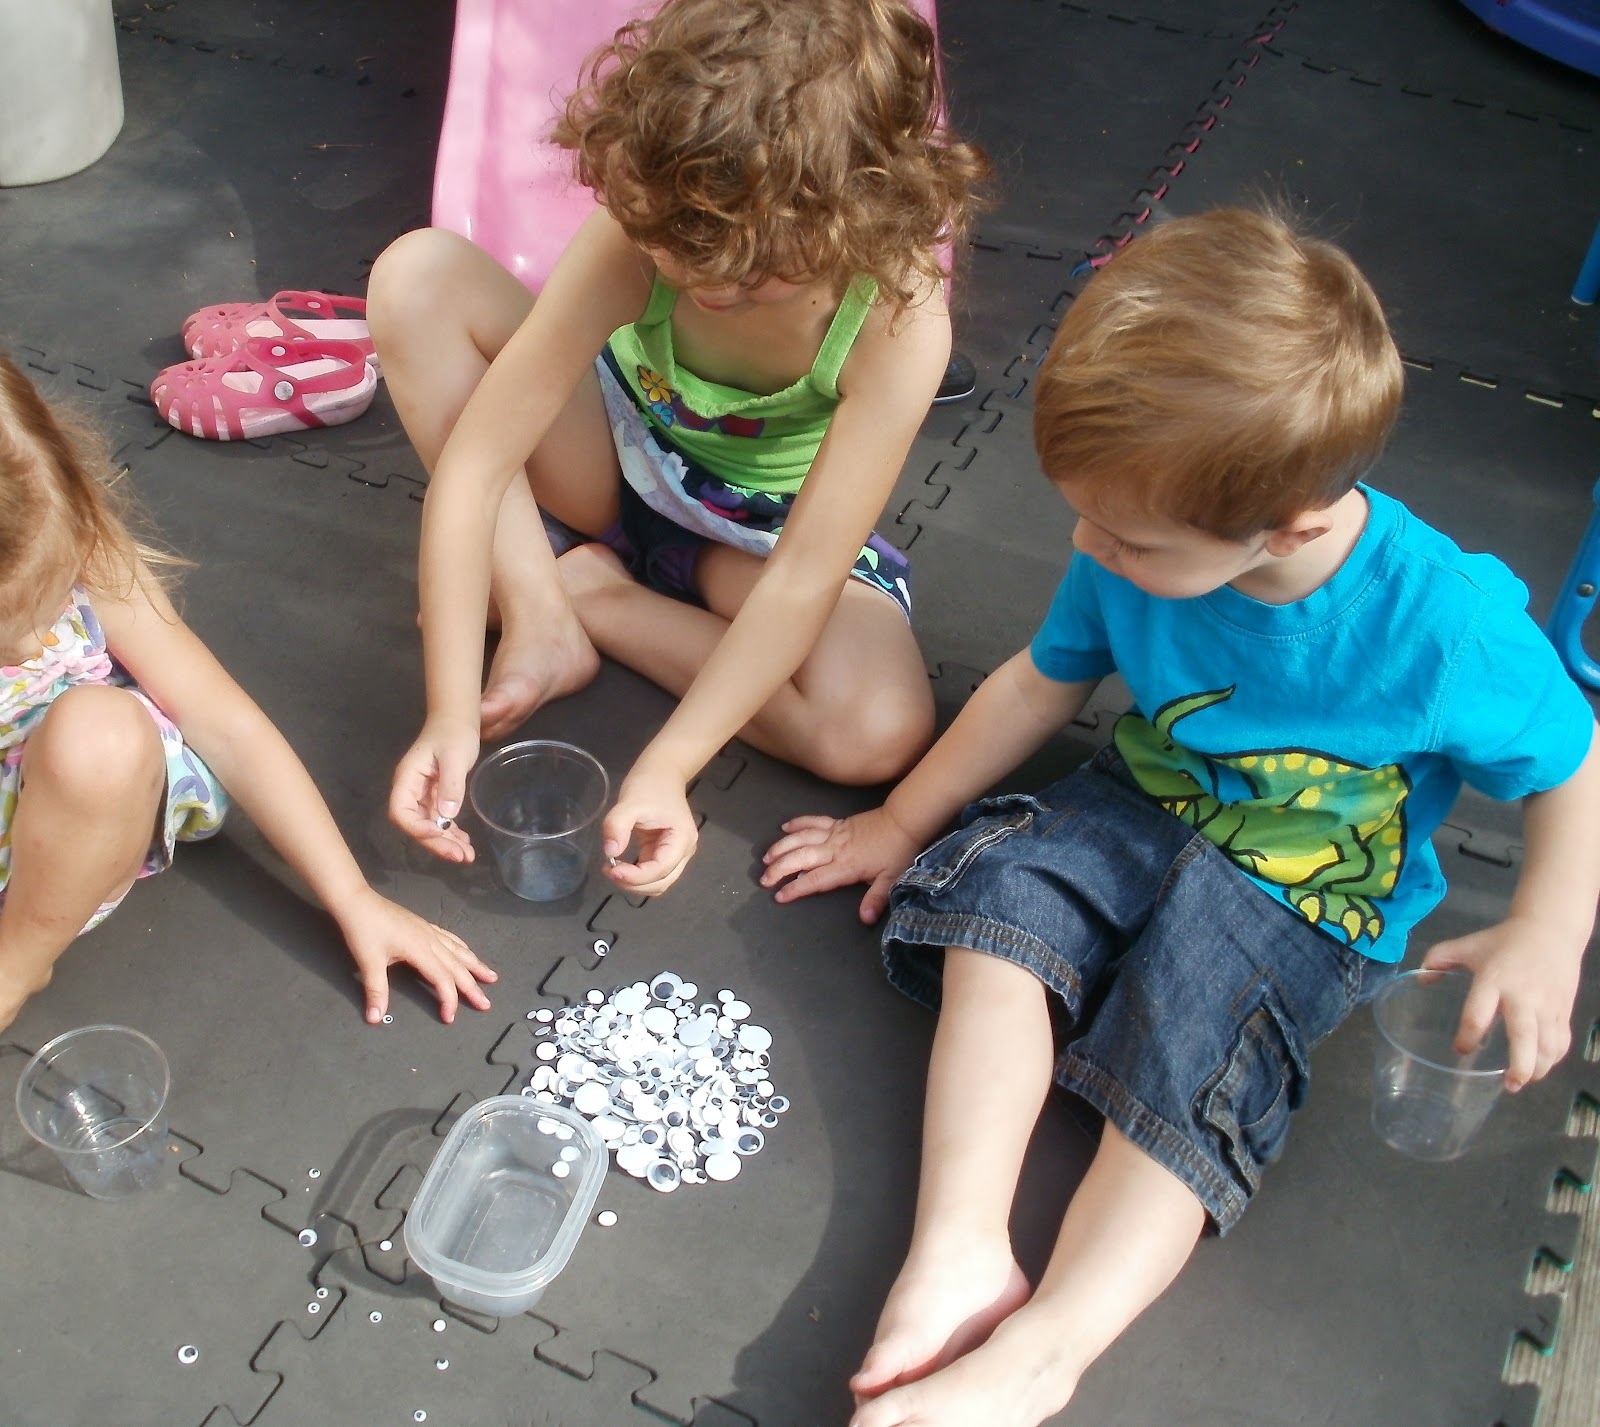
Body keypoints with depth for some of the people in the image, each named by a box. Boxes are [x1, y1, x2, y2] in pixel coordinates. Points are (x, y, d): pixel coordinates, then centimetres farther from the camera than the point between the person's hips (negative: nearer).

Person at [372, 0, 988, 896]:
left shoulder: (901, 320, -34)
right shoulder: (637, 240, -31)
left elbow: (802, 579, -32)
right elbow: (473, 463, -31)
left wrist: (666, 768, -38)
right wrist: (451, 714, -35)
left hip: (772, 525, -1)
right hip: (624, 457, 1)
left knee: (882, 736, -30)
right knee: (418, 275, -23)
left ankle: (595, 589, -9)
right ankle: (541, 621, -15)